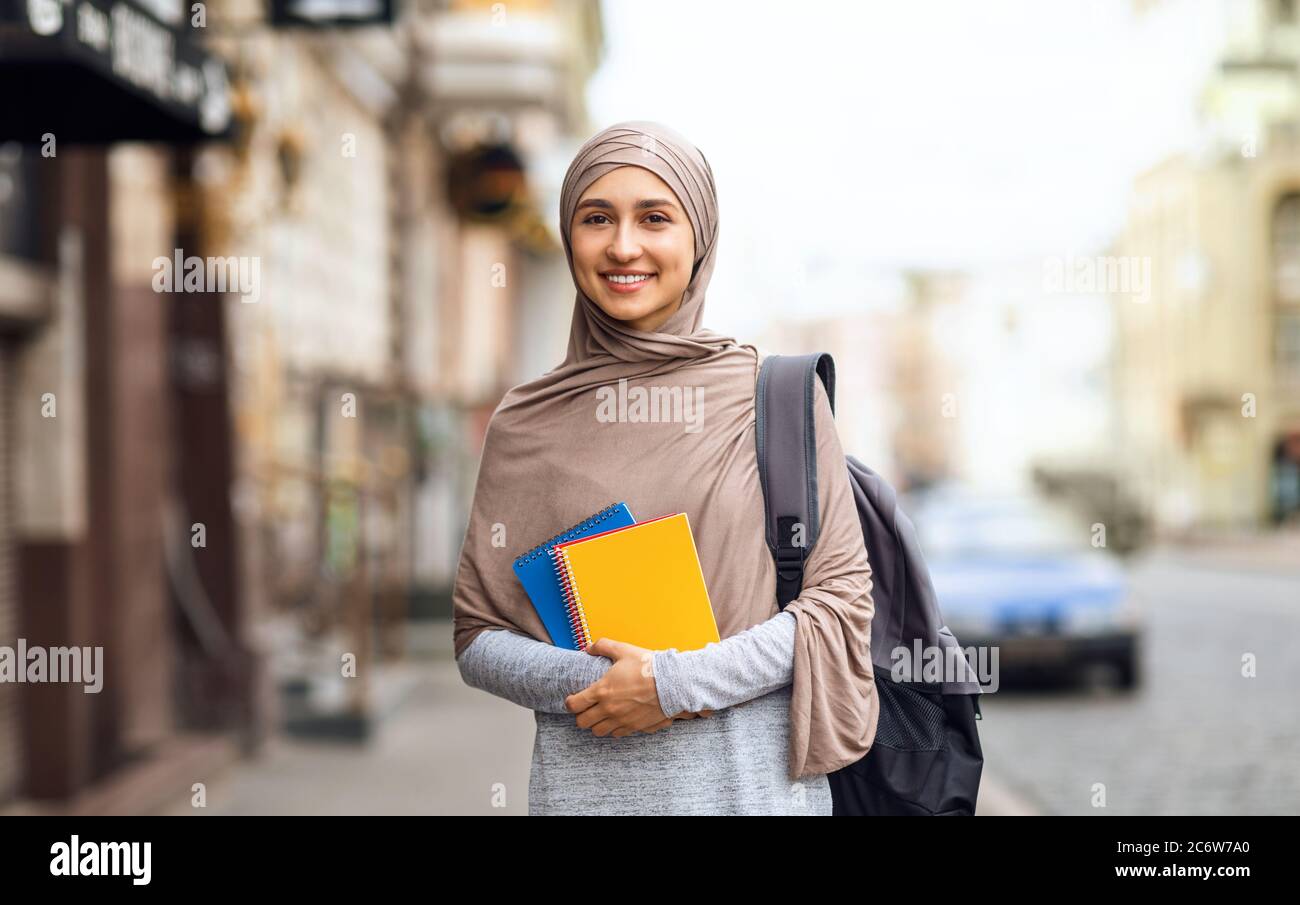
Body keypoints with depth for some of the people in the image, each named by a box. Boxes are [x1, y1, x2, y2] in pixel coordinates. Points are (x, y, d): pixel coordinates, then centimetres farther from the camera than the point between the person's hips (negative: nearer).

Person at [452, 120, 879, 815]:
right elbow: (478, 635, 4)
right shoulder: (524, 422, 2)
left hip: (756, 774, -1)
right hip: (583, 777, 1)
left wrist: (680, 680, -13)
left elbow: (841, 599, -3)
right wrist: (585, 678, -15)